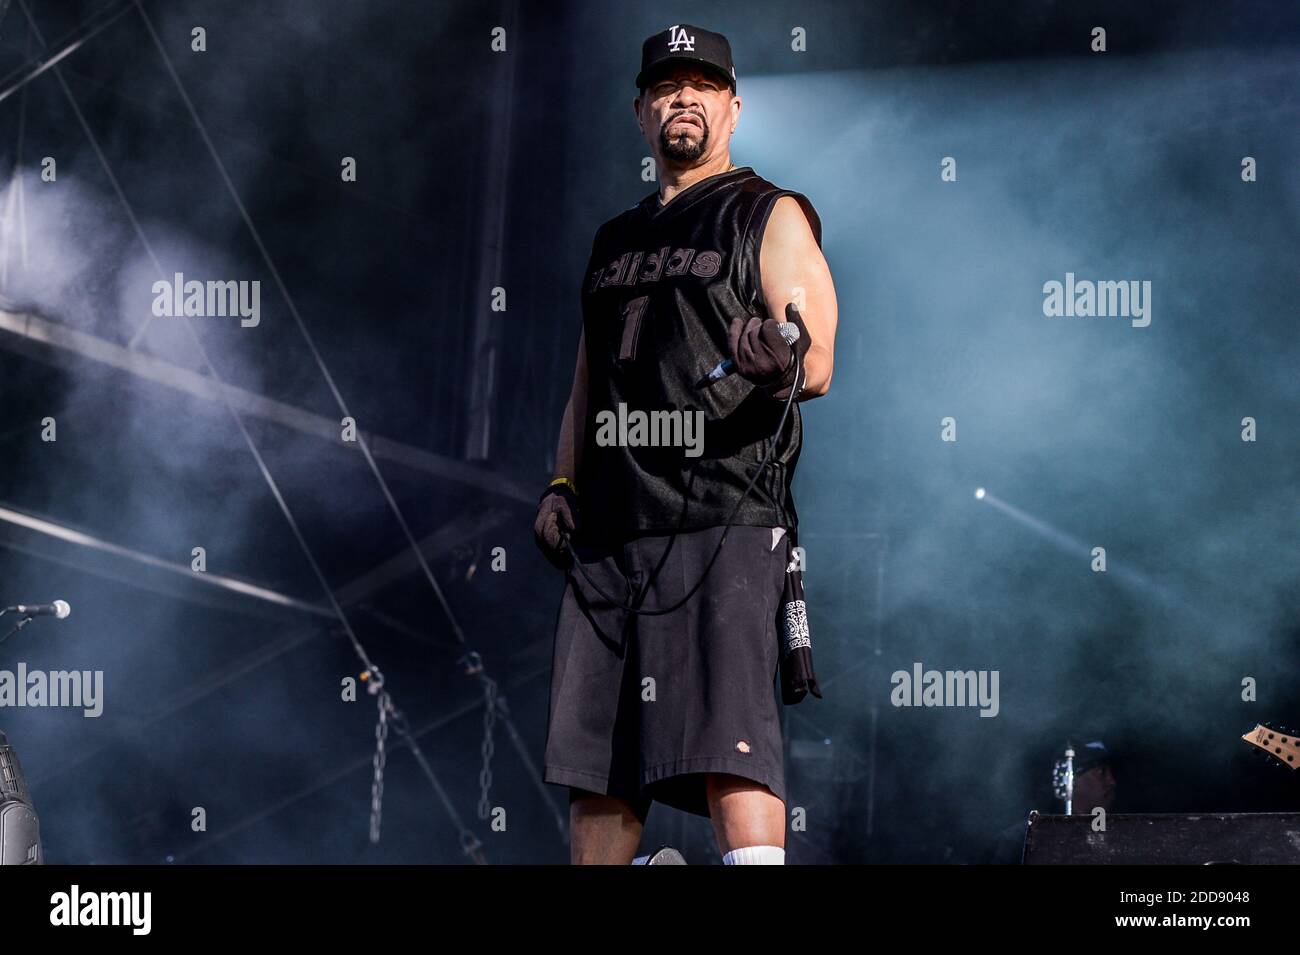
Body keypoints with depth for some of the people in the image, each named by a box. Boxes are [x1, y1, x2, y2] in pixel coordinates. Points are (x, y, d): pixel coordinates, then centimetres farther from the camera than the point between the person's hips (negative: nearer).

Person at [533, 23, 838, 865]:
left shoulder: (772, 217, 6)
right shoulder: (617, 240, 23)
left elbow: (816, 364, -5)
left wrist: (782, 360, -28)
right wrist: (563, 485, 14)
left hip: (725, 519, -6)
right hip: (610, 528, 6)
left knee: (727, 746, -17)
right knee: (595, 762, 4)